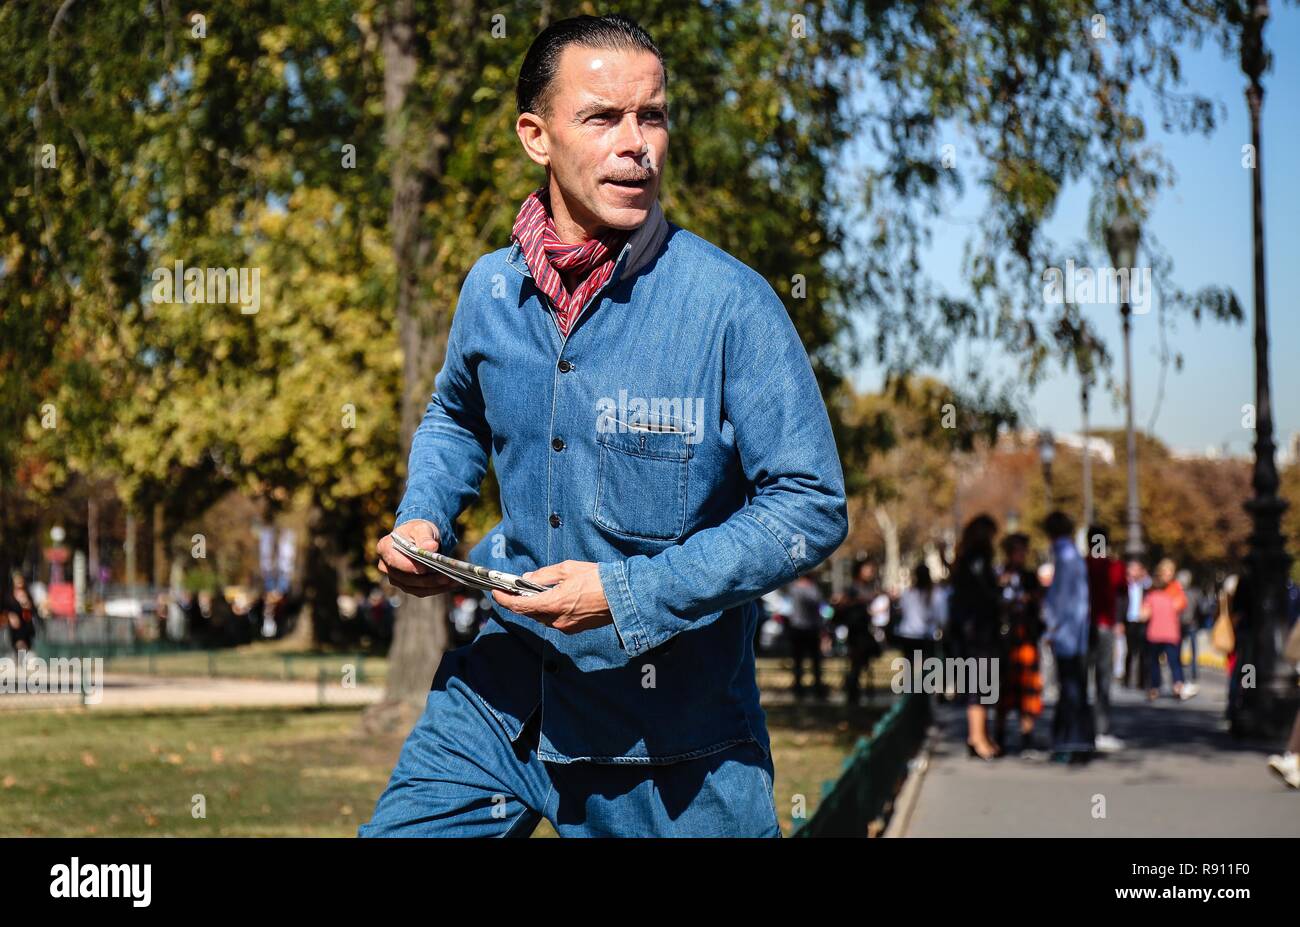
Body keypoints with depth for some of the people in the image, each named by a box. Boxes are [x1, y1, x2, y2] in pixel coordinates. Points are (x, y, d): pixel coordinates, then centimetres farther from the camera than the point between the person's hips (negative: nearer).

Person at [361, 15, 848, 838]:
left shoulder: (730, 304, -14)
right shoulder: (490, 290, 1)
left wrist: (630, 593, -19)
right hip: (503, 697, 4)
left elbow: (812, 507, -14)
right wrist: (422, 520, 4)